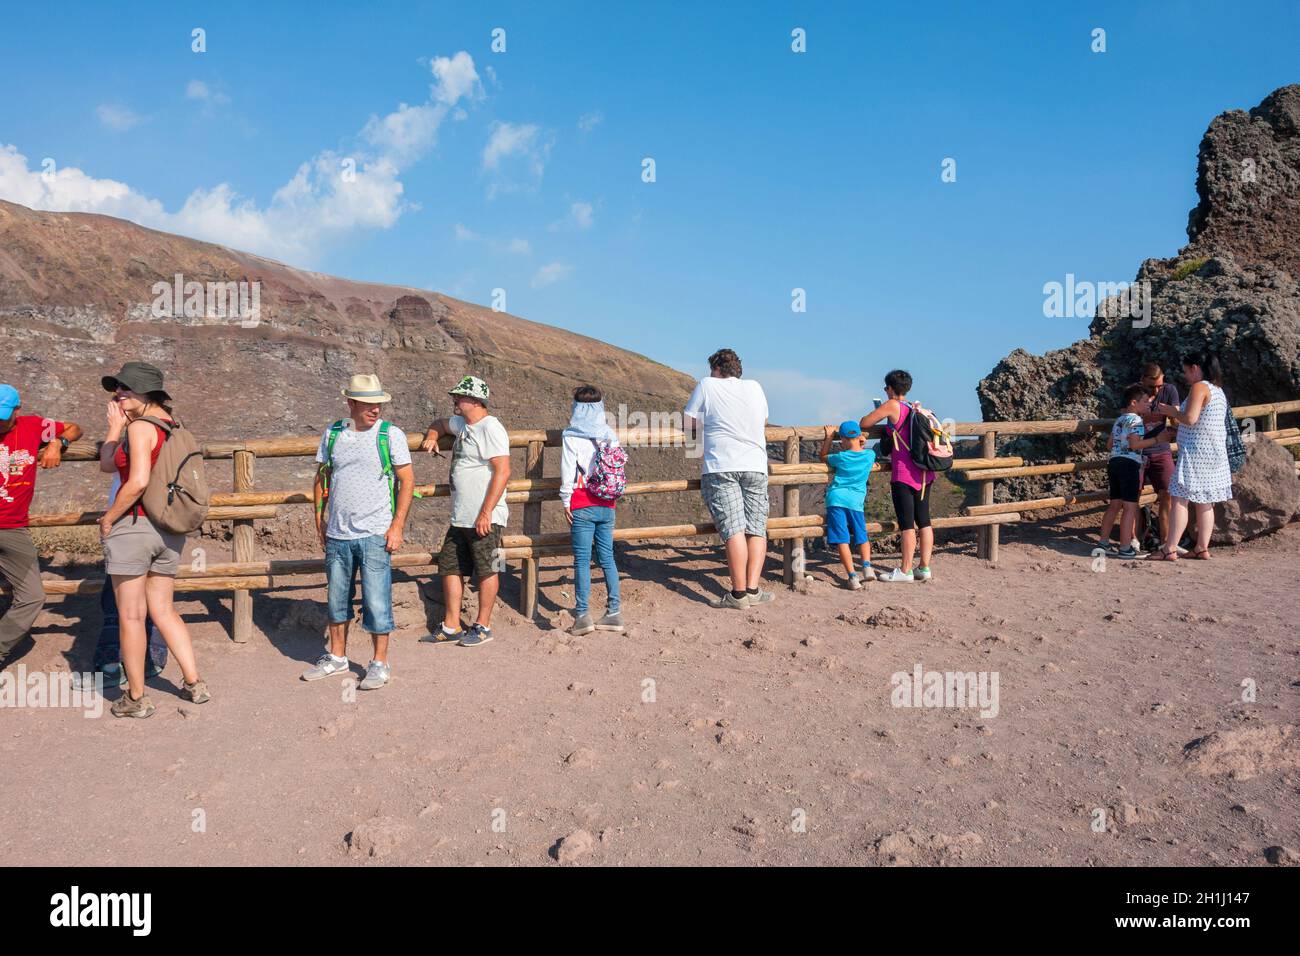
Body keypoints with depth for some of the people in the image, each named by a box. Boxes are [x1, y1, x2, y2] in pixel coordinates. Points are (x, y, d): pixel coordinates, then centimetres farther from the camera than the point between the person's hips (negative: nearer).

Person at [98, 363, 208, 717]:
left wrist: (108, 518, -12)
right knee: (163, 611, 16)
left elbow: (138, 481, -23)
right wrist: (115, 426, 11)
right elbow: (107, 465, 19)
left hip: (133, 526, -8)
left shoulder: (140, 426, -12)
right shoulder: (171, 425, 12)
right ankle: (195, 683, 16)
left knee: (131, 616, 3)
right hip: (169, 530, 8)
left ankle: (136, 698, 12)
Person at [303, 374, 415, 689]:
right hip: (337, 534, 4)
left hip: (375, 534, -4)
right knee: (337, 599, 15)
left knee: (377, 602, -1)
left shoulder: (391, 435, -5)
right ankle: (337, 657, 31)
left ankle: (380, 663, 13)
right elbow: (322, 478, 15)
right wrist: (319, 519, 9)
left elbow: (407, 480, -4)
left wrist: (397, 526, -10)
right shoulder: (333, 434, 6)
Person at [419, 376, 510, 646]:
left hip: (484, 519, -10)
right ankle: (450, 628, 20)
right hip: (460, 517, 10)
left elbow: (503, 472, -20)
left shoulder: (491, 428, -14)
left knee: (486, 571, 3)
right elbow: (440, 424, 38)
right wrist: (432, 435, 14)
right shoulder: (461, 424, 15)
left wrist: (486, 512, -23)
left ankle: (482, 627, 15)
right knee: (450, 569, 12)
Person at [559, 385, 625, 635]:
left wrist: (565, 502, -2)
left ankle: (582, 614, -4)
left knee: (582, 559, -2)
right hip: (607, 505, 4)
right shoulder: (610, 434, 6)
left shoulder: (572, 435, -6)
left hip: (582, 506, -4)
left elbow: (568, 471, -8)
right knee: (607, 557, 9)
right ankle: (614, 612, 11)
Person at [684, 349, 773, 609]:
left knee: (733, 529, -8)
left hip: (721, 467, -3)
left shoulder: (706, 385, 6)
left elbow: (688, 424, 8)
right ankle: (753, 589, 0)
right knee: (756, 529, 6)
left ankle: (739, 593, -11)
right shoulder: (755, 387, 16)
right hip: (756, 466, 3)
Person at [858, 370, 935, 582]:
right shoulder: (914, 408, 14)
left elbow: (864, 423, -3)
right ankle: (924, 568, 14)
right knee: (923, 521, 9)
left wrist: (879, 415, 15)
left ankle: (905, 571, -1)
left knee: (907, 523, -5)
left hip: (904, 472, -8)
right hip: (924, 471, 8)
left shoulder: (892, 405, -6)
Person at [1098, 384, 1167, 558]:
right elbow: (1135, 444, -19)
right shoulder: (1135, 420, -9)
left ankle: (1104, 542, 17)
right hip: (1129, 465, -9)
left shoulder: (1119, 420, 18)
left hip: (1114, 462, 9)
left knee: (1115, 505, 15)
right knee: (1130, 507, -6)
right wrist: (1156, 439, -14)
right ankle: (1125, 548, -7)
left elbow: (1111, 444, 20)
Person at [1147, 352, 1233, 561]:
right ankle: (1202, 548, 13)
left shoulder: (1199, 387, -12)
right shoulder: (1218, 389, 16)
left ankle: (1169, 550, -10)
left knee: (1179, 499, -8)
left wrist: (1171, 411, -5)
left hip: (1195, 452, -9)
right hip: (1214, 454, 9)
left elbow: (1190, 419, -21)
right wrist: (1176, 414, 18)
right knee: (1205, 503, 11)